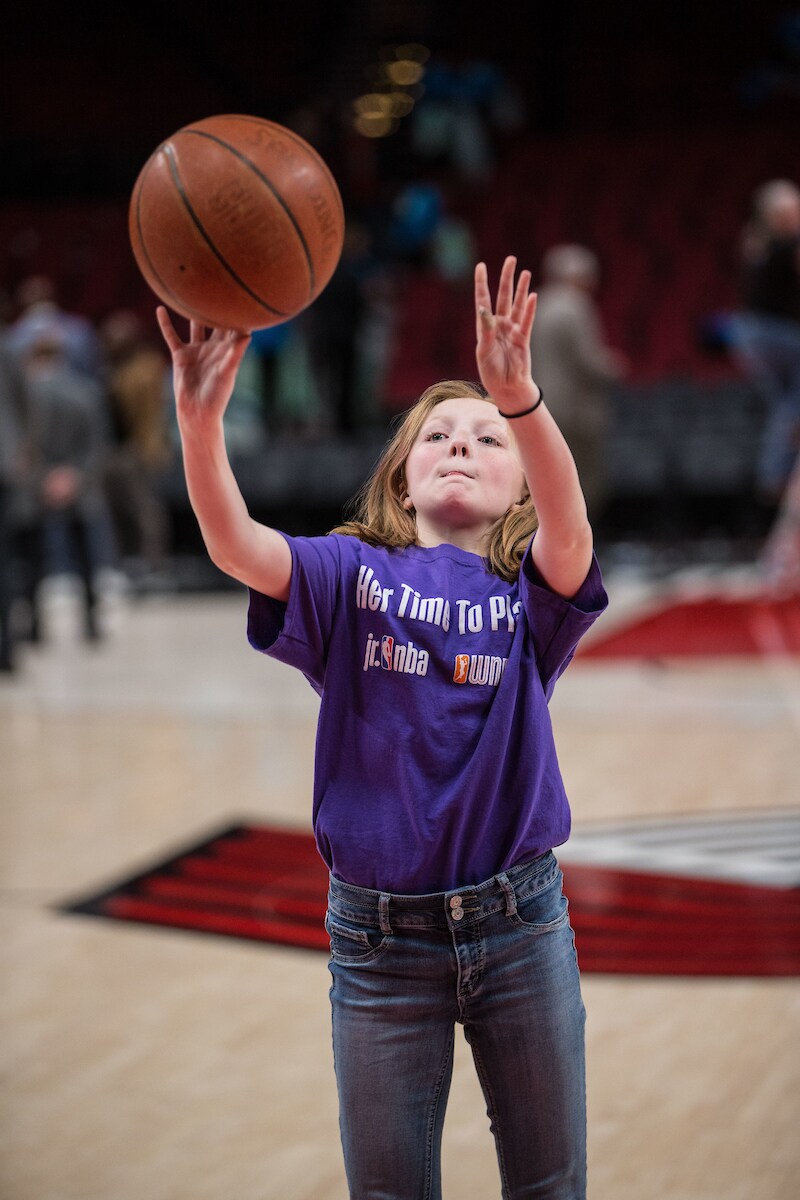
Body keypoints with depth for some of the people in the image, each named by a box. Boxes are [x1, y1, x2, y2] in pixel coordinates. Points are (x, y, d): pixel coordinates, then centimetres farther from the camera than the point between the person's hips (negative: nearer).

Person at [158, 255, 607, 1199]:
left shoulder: (532, 592, -2)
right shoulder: (352, 573, -1)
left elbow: (568, 524, -24)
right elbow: (234, 543, -19)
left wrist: (521, 400, -43)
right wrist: (200, 420, -38)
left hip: (518, 925, 0)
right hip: (378, 936, 0)